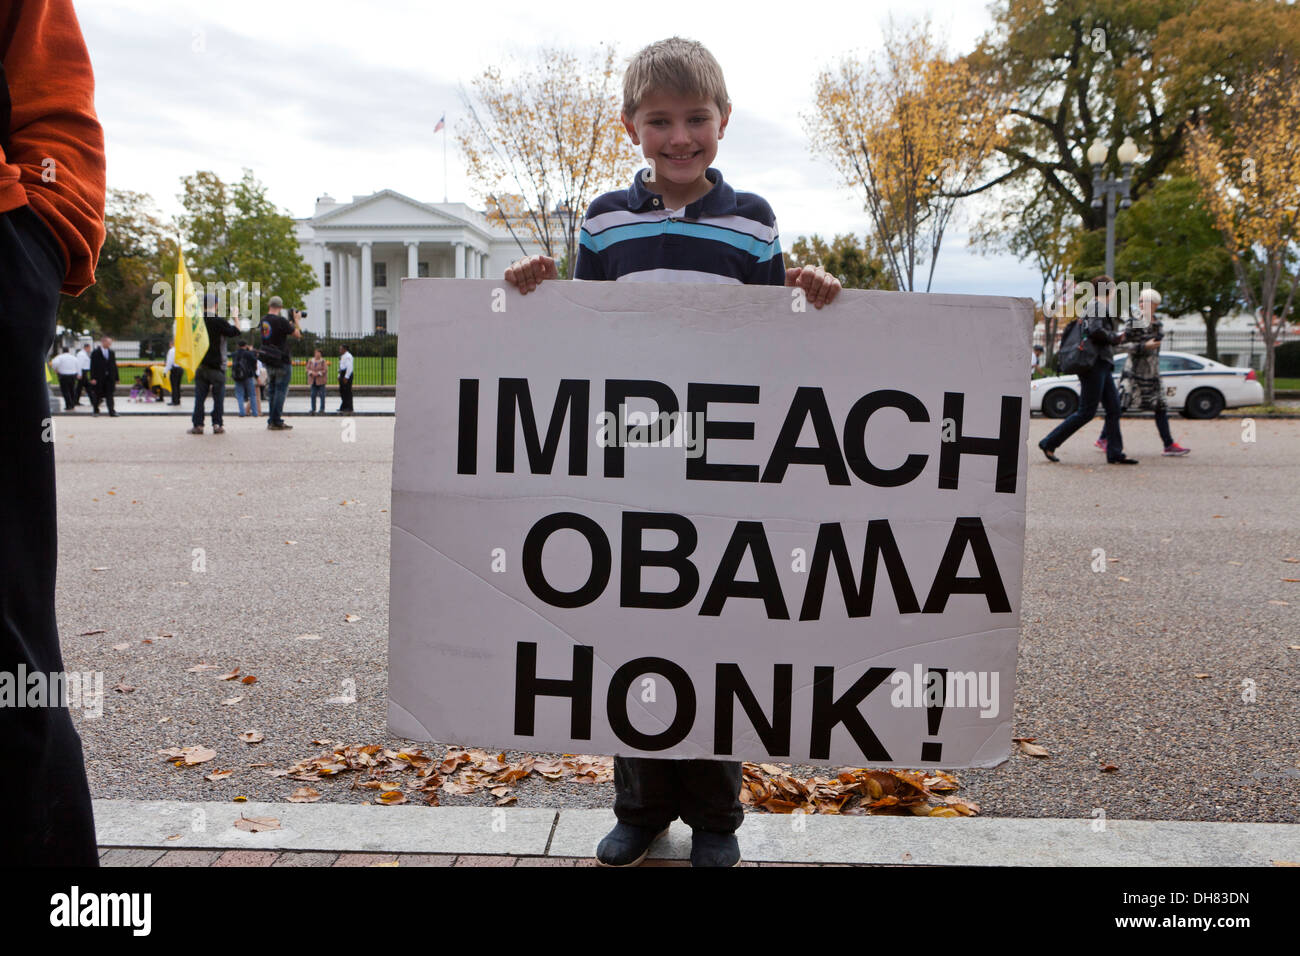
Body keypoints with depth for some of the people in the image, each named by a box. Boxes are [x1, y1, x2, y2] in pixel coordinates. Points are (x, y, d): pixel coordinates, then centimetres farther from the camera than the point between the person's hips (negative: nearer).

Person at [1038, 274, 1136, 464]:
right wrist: (1115, 337, -9)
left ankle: (1115, 454, 6)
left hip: (1102, 365, 11)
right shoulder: (1097, 306, -10)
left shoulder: (1091, 306, 20)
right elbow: (1096, 332, -24)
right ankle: (1049, 443, -2)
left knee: (1114, 408, 6)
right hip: (1095, 364, -11)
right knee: (1086, 412, -8)